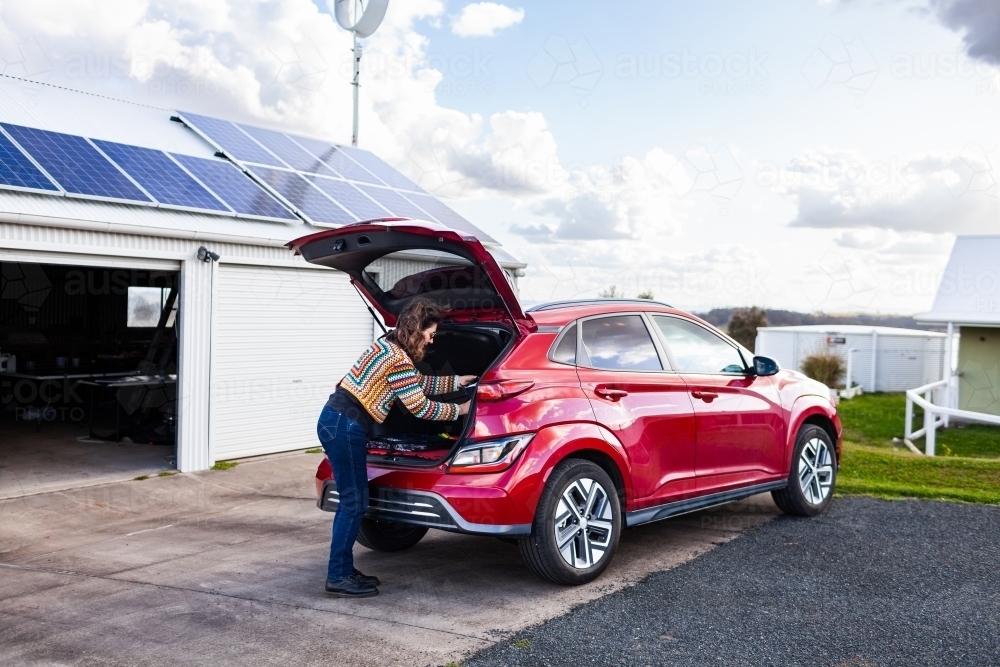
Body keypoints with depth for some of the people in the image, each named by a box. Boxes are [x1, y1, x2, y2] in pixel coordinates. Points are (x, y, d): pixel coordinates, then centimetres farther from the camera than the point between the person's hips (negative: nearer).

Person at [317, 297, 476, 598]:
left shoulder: (388, 344, 14)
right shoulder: (398, 358, -16)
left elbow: (420, 383, 24)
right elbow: (420, 407, -10)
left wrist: (458, 381, 25)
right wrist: (458, 410, 2)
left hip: (337, 421, 10)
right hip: (344, 427, -10)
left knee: (351, 501, 13)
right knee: (354, 502, -4)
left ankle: (344, 570, 19)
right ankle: (338, 577, 2)